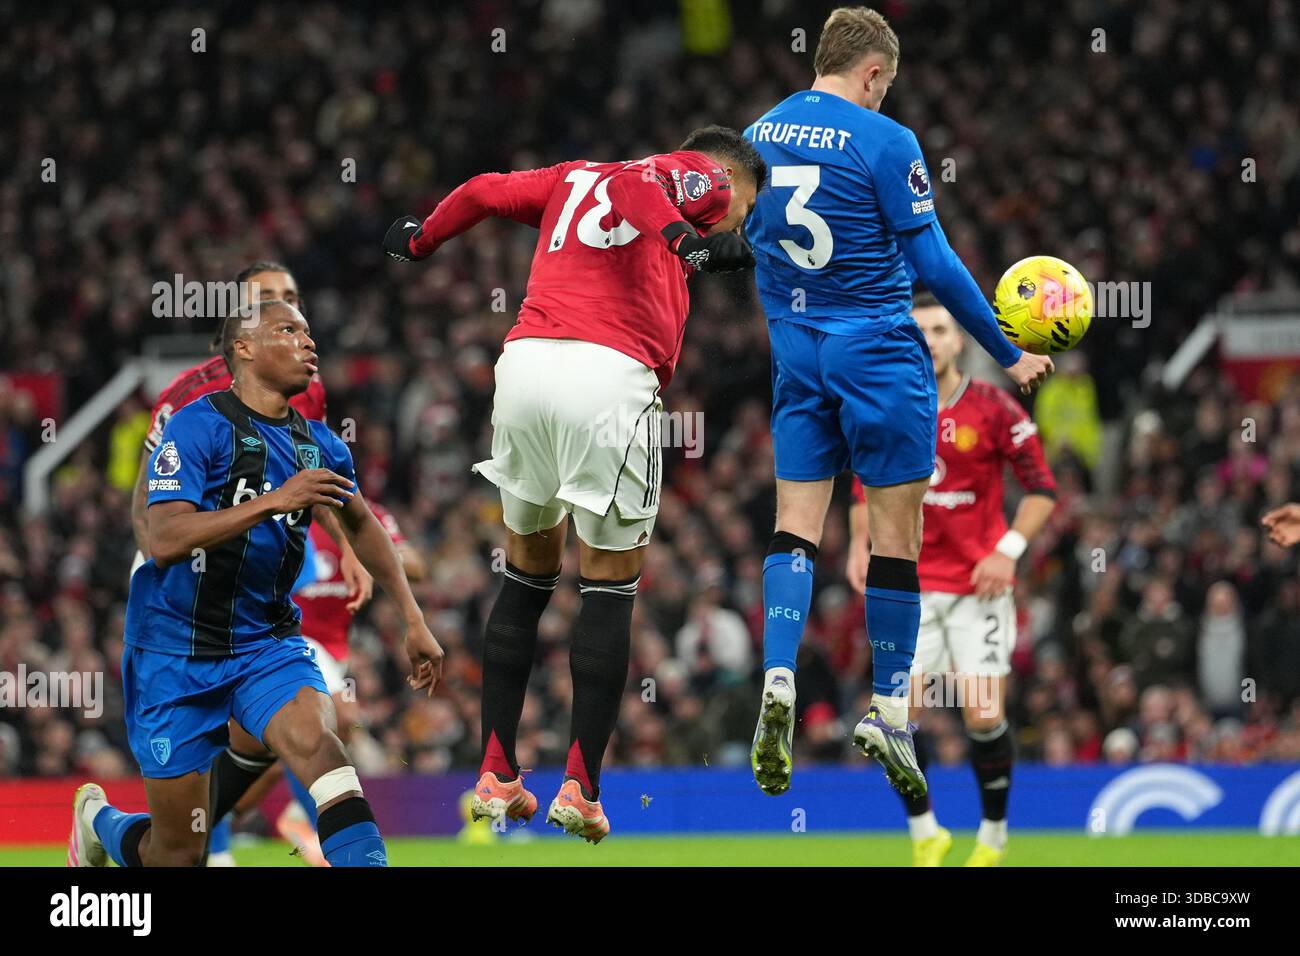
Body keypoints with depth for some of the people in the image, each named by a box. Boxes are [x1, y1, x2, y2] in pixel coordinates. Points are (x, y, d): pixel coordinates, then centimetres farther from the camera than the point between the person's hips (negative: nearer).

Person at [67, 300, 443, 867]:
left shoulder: (319, 447, 6)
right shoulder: (197, 427, -14)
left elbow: (361, 526, 26)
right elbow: (164, 539, -27)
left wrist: (413, 619, 24)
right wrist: (274, 501, -34)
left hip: (267, 642, 4)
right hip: (177, 649, -4)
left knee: (315, 740, -30)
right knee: (179, 853, 2)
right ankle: (96, 818, 35)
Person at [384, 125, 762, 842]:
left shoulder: (573, 179, 28)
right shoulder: (700, 177, 11)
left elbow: (484, 191, 32)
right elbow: (635, 185, -9)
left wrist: (420, 241, 49)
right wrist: (682, 236, -26)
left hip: (524, 358, 6)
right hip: (610, 376, -6)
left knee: (527, 574, 18)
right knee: (610, 588, 4)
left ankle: (495, 777, 17)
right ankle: (580, 789, 0)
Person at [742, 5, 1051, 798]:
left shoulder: (759, 135, 6)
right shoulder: (883, 142, -12)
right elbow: (934, 264, -12)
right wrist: (1009, 355, -4)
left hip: (795, 348, 5)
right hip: (878, 348, -5)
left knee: (798, 522, 5)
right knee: (899, 530, 4)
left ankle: (778, 681, -16)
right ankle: (889, 713, 8)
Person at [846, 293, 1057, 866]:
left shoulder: (993, 409, -4)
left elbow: (1042, 489, -1)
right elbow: (866, 489, 17)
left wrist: (1008, 551, -12)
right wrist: (860, 544, 0)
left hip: (978, 586, -2)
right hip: (910, 587, 2)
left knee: (984, 717, -9)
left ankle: (993, 838, 12)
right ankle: (925, 835, 11)